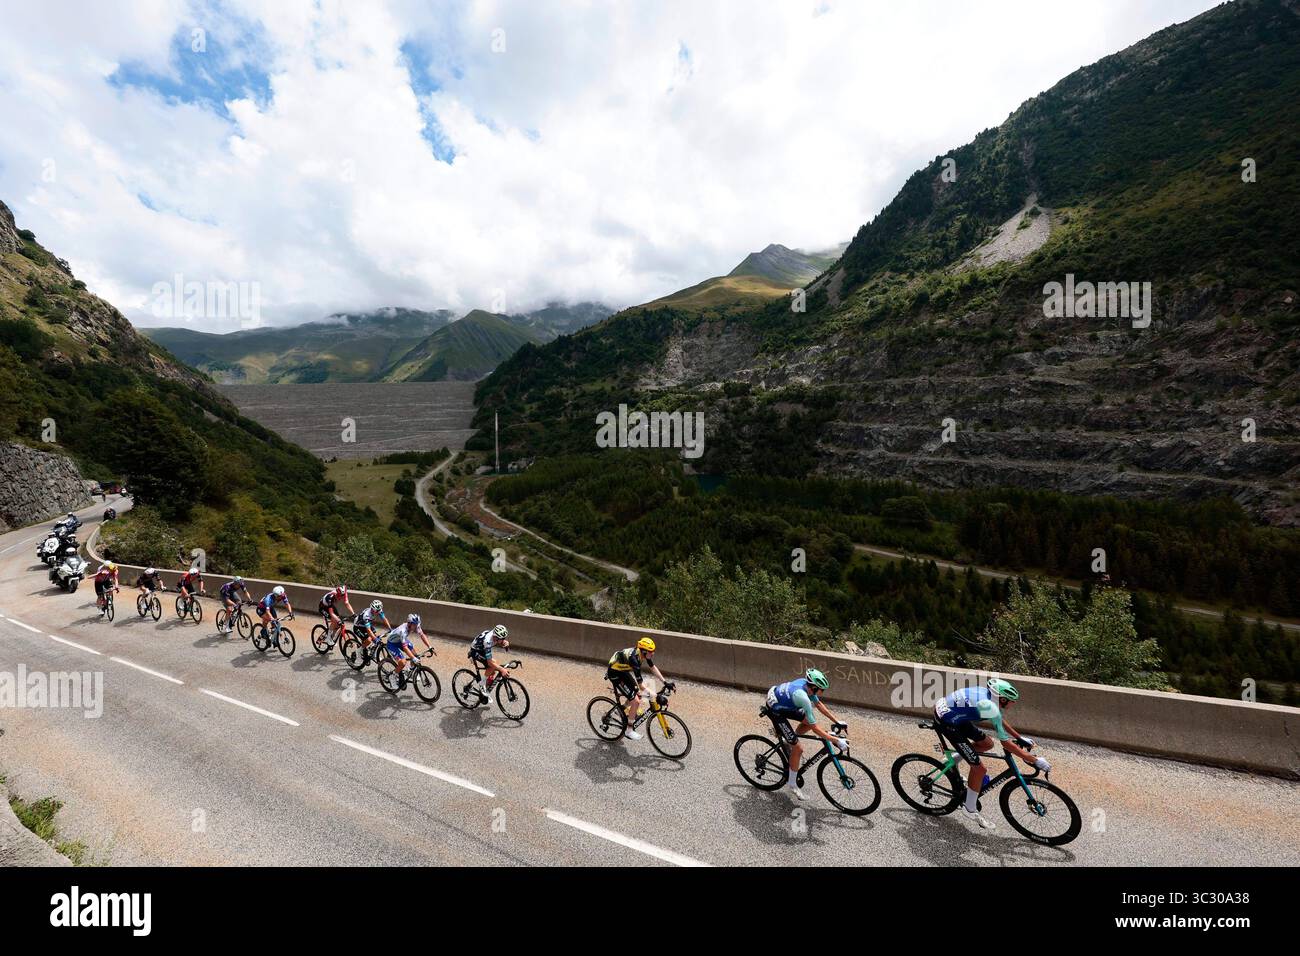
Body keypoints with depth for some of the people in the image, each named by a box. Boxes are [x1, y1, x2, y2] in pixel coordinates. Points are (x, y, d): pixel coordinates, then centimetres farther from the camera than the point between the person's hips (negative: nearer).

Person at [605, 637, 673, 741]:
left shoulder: (643, 653, -12)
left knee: (638, 693, 7)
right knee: (636, 701, -10)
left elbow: (653, 668, 0)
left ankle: (623, 708, 29)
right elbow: (640, 682, -39)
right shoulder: (633, 658, -36)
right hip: (615, 675, -8)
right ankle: (629, 730, 5)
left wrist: (665, 682, -6)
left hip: (624, 671, 8)